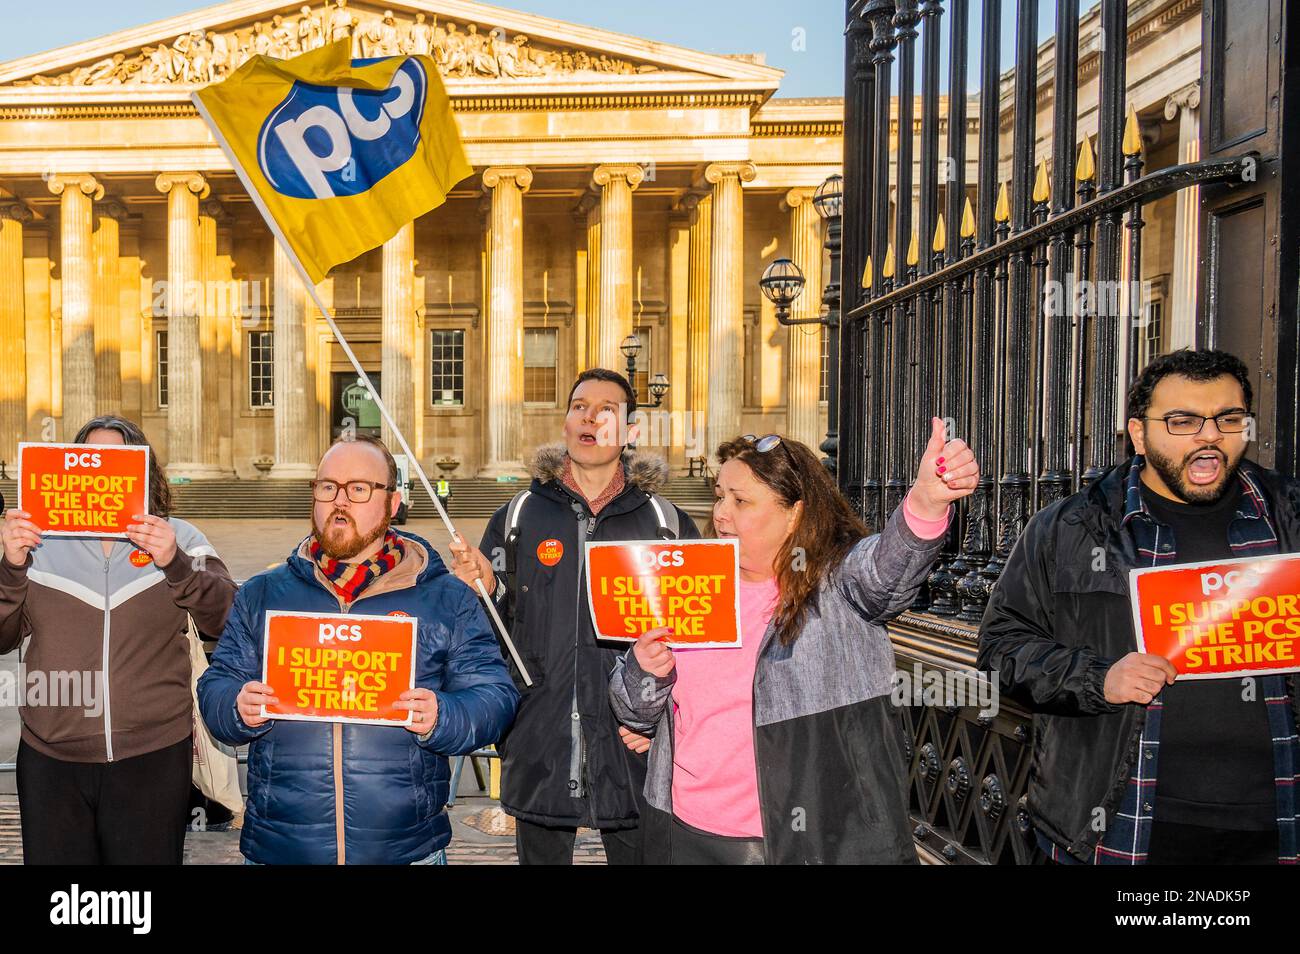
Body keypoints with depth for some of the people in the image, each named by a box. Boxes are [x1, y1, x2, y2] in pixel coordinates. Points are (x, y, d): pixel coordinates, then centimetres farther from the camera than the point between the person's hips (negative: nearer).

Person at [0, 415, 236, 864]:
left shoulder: (180, 539, 2)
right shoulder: (40, 538, 6)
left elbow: (227, 619, -8)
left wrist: (175, 563, -23)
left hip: (154, 759, -1)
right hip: (50, 760, 2)